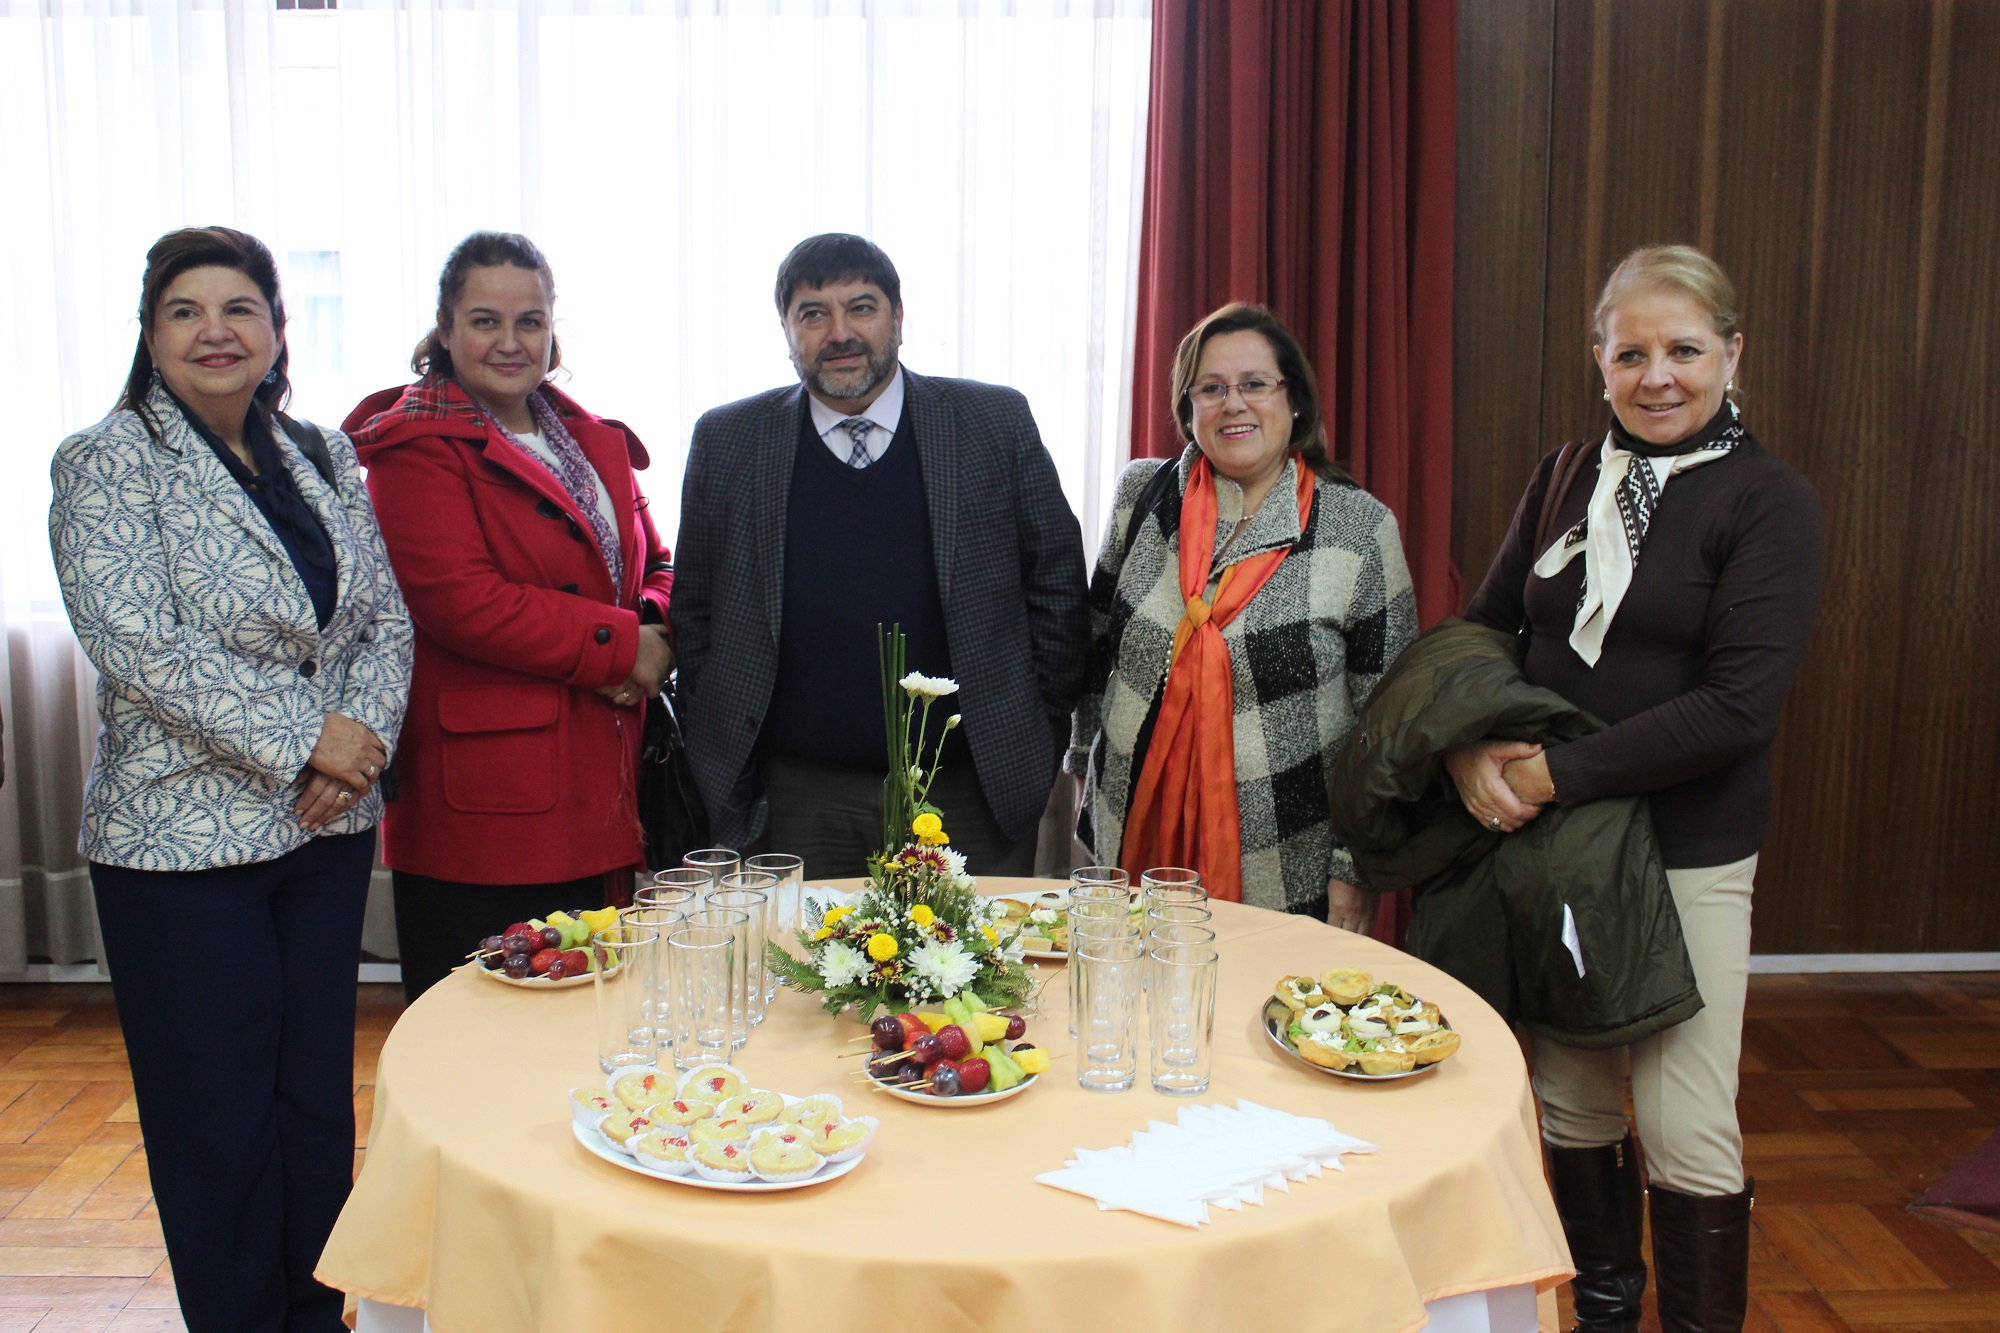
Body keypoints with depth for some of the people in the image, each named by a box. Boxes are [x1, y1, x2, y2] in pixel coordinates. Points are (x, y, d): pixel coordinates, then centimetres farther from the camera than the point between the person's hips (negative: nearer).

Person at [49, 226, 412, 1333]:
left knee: (320, 1101, 14)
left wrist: (366, 733, -10)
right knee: (219, 1125, 6)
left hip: (328, 827, 5)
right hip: (184, 839, -5)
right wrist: (305, 736, -18)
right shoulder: (107, 462, -7)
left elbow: (388, 618, 8)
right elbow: (137, 644, -17)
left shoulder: (323, 459, 9)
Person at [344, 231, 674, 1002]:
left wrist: (656, 631, -5)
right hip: (481, 807, -6)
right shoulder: (416, 448, -6)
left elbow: (652, 566, 19)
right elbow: (462, 601, -17)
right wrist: (620, 646, -14)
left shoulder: (593, 441, 17)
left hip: (597, 788, 7)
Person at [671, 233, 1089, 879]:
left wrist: (1033, 744, 2)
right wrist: (724, 764, 4)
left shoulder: (996, 424, 2)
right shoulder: (727, 441, 5)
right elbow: (694, 612, 9)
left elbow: (1058, 585, 5)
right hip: (795, 806, 1)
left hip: (973, 798, 0)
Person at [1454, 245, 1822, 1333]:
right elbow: (1487, 628, 11)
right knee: (1570, 1107, 13)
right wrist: (1470, 748, -9)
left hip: (1685, 854, -4)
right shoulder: (1563, 481, 8)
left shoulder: (1767, 501, -7)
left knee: (1685, 1131, 0)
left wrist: (1562, 774, -18)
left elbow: (1740, 705, -15)